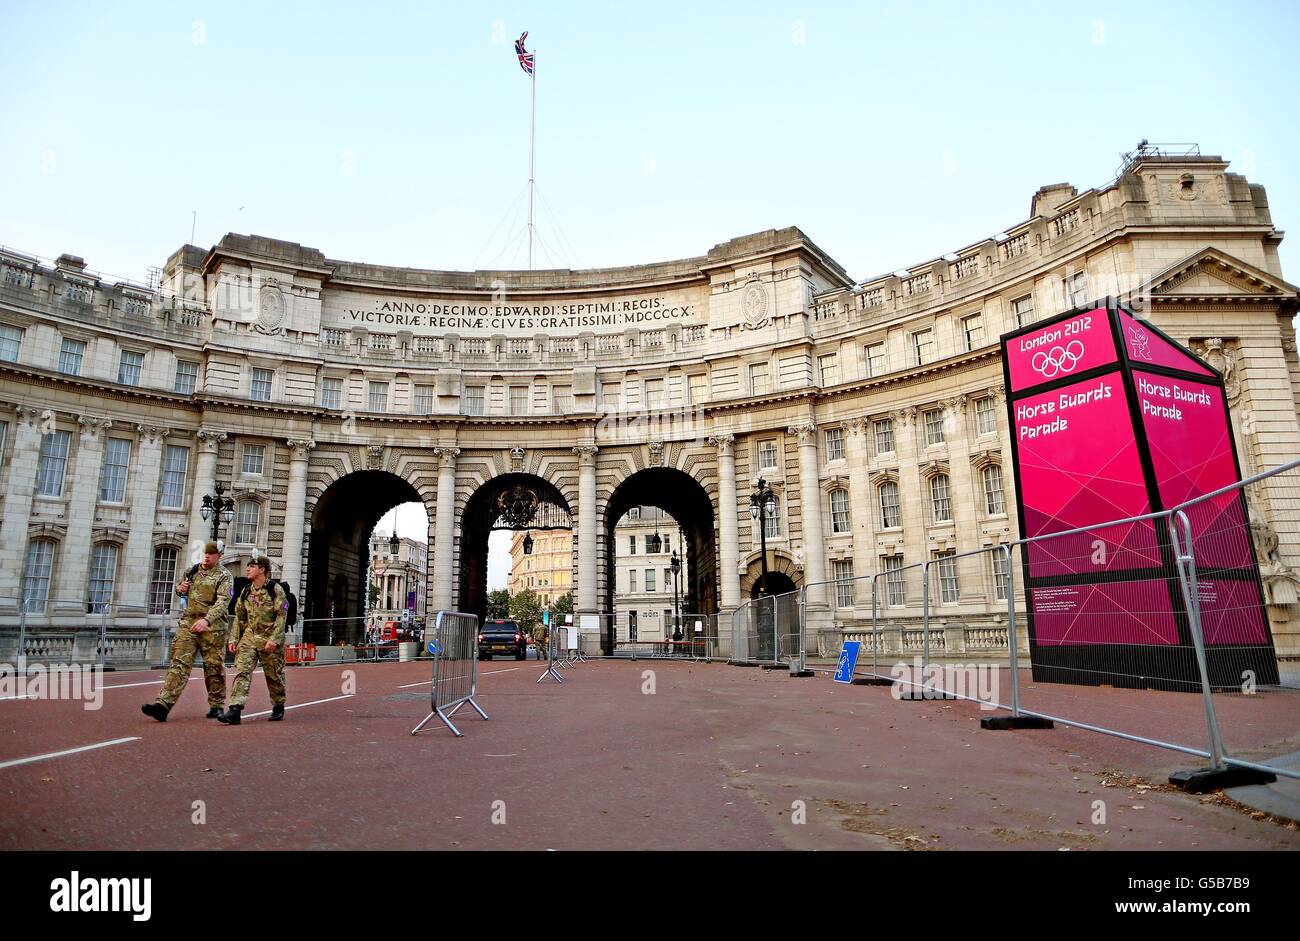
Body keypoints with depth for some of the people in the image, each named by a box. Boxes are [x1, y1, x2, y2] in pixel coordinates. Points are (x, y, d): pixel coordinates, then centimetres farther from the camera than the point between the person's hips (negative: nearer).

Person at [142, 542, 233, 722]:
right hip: (188, 624, 4)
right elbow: (179, 586, 31)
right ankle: (163, 704, -12)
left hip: (212, 627, -4)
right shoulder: (192, 570, 14)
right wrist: (180, 588, 5)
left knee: (214, 667, 3)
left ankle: (216, 706, 16)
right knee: (179, 663, -6)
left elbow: (222, 602, -18)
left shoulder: (224, 577, -4)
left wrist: (206, 620, -33)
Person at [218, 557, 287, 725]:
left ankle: (278, 708, 26)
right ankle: (235, 710, -17)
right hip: (248, 638, 4)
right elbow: (239, 617, 16)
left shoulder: (275, 590, -7)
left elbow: (282, 616, -12)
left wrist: (274, 640, -20)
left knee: (274, 676, 7)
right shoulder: (245, 592, 10)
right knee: (241, 671, -12)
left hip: (270, 640, -4)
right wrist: (234, 639, 6)